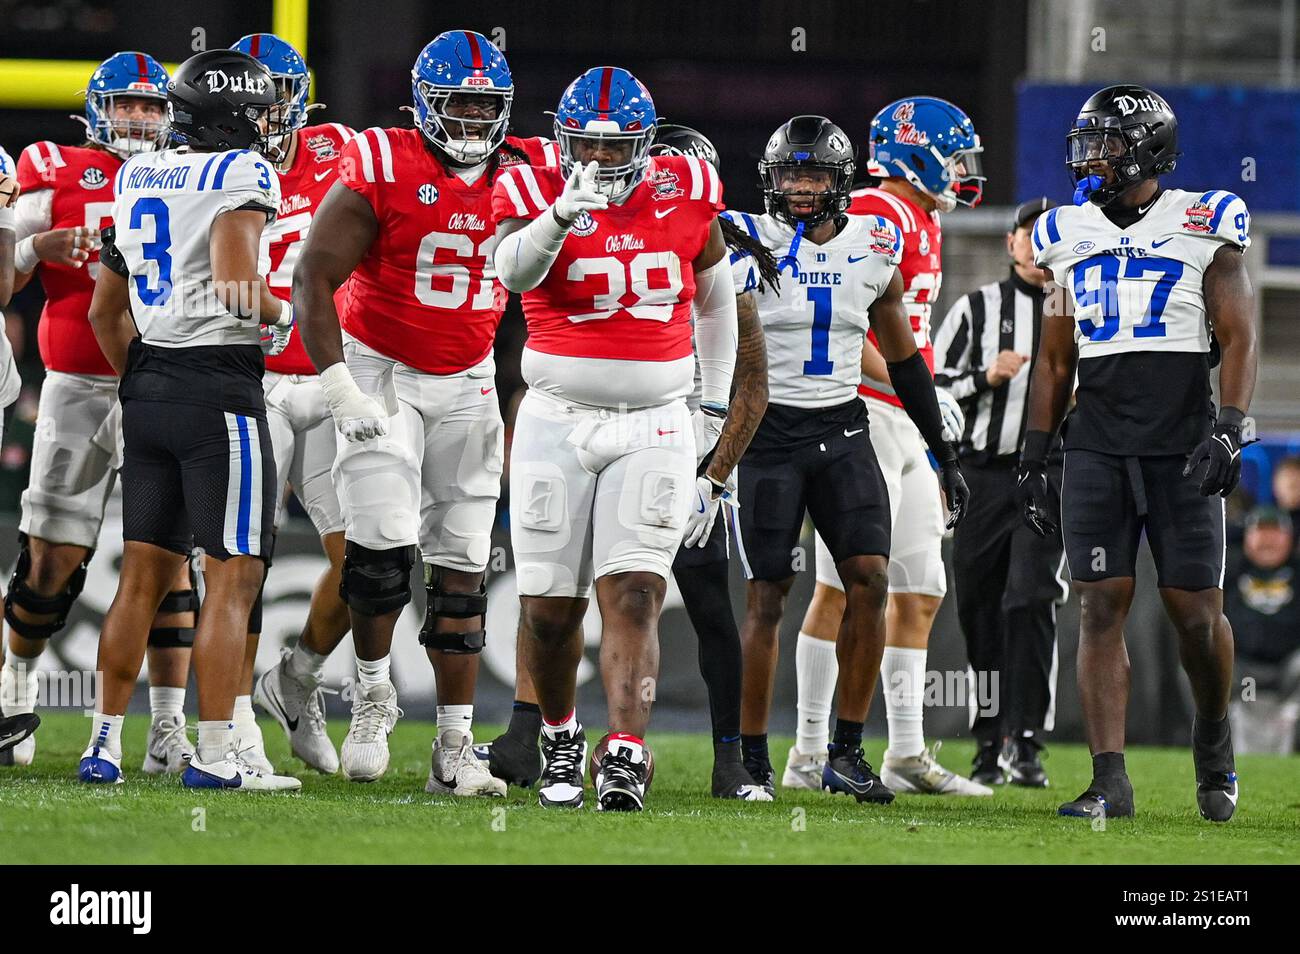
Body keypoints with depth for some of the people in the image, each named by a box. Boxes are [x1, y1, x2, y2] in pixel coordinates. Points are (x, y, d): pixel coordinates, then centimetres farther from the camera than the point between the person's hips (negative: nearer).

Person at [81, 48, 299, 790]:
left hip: (148, 386, 7)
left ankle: (106, 743, 11)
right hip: (219, 385, -7)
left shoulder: (139, 178, 14)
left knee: (145, 572, 11)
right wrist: (284, 315, -3)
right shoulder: (242, 175, -10)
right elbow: (236, 284, -22)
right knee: (233, 576, -3)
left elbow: (106, 311, 19)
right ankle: (215, 752, -6)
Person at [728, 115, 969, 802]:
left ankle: (846, 754, -1)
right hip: (767, 431, -3)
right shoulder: (747, 244, -7)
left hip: (843, 434, 3)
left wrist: (945, 454, 15)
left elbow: (904, 359, 14)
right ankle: (751, 758, 6)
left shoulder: (875, 248, 5)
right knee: (767, 595, -4)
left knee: (870, 578, -10)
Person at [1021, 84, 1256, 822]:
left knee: (1197, 610, -2)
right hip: (1097, 450, 3)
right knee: (1102, 607, -5)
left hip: (1182, 450, -3)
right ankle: (1110, 780, -7)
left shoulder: (1204, 228, -1)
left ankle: (1214, 733, 27)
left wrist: (1229, 428, -17)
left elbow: (1238, 340, -4)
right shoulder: (1072, 237, 11)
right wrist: (1034, 456, 12)